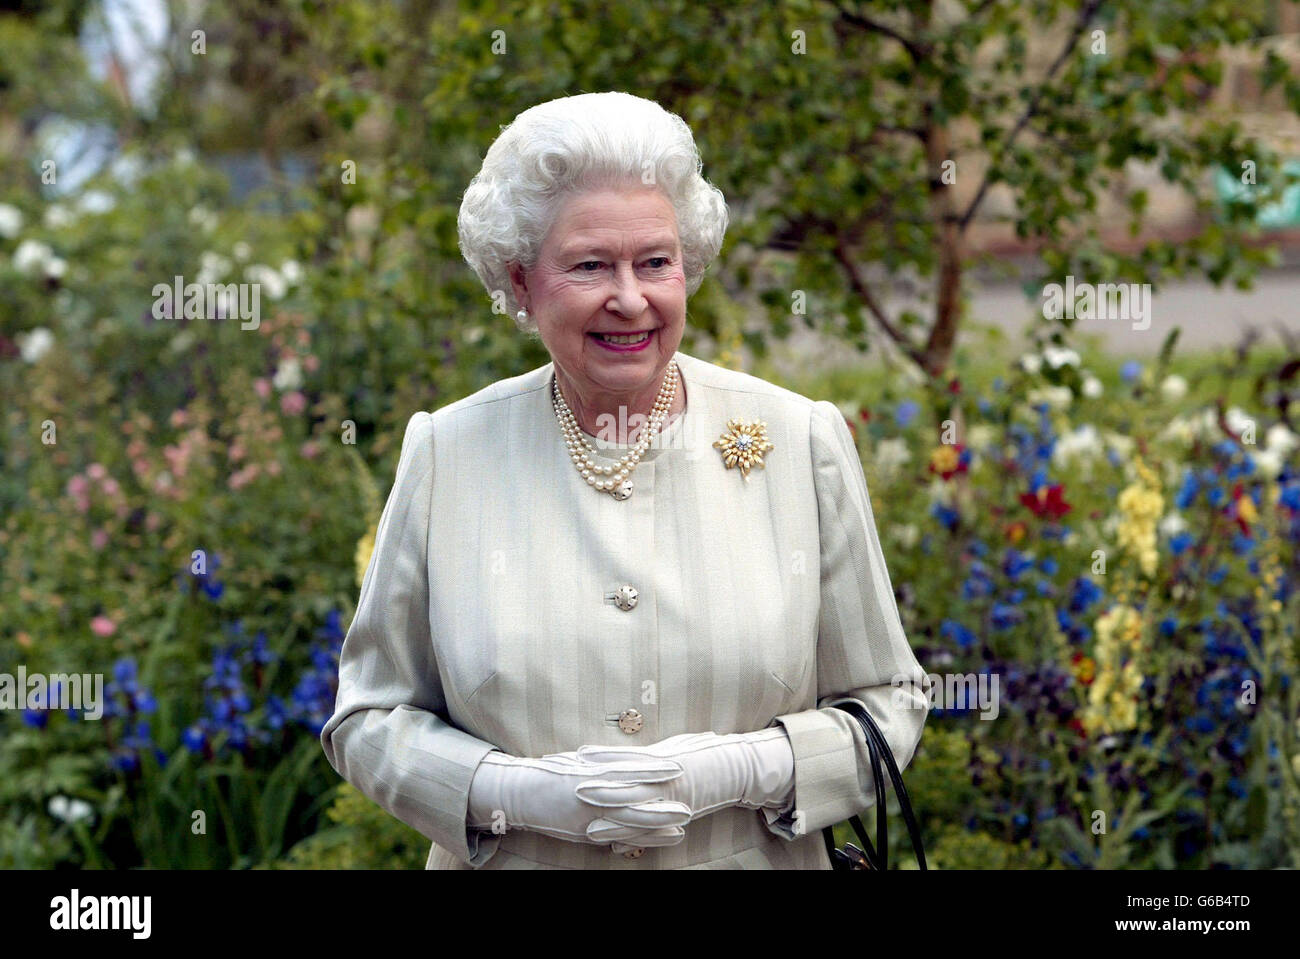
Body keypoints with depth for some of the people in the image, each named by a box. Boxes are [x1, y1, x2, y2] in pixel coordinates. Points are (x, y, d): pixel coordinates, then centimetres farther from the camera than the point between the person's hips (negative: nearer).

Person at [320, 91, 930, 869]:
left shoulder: (803, 441, -6)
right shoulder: (447, 454, -6)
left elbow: (888, 703, -2)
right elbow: (369, 717, -3)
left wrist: (746, 769, -18)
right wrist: (521, 792, -18)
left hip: (753, 857, 0)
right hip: (512, 861, 0)